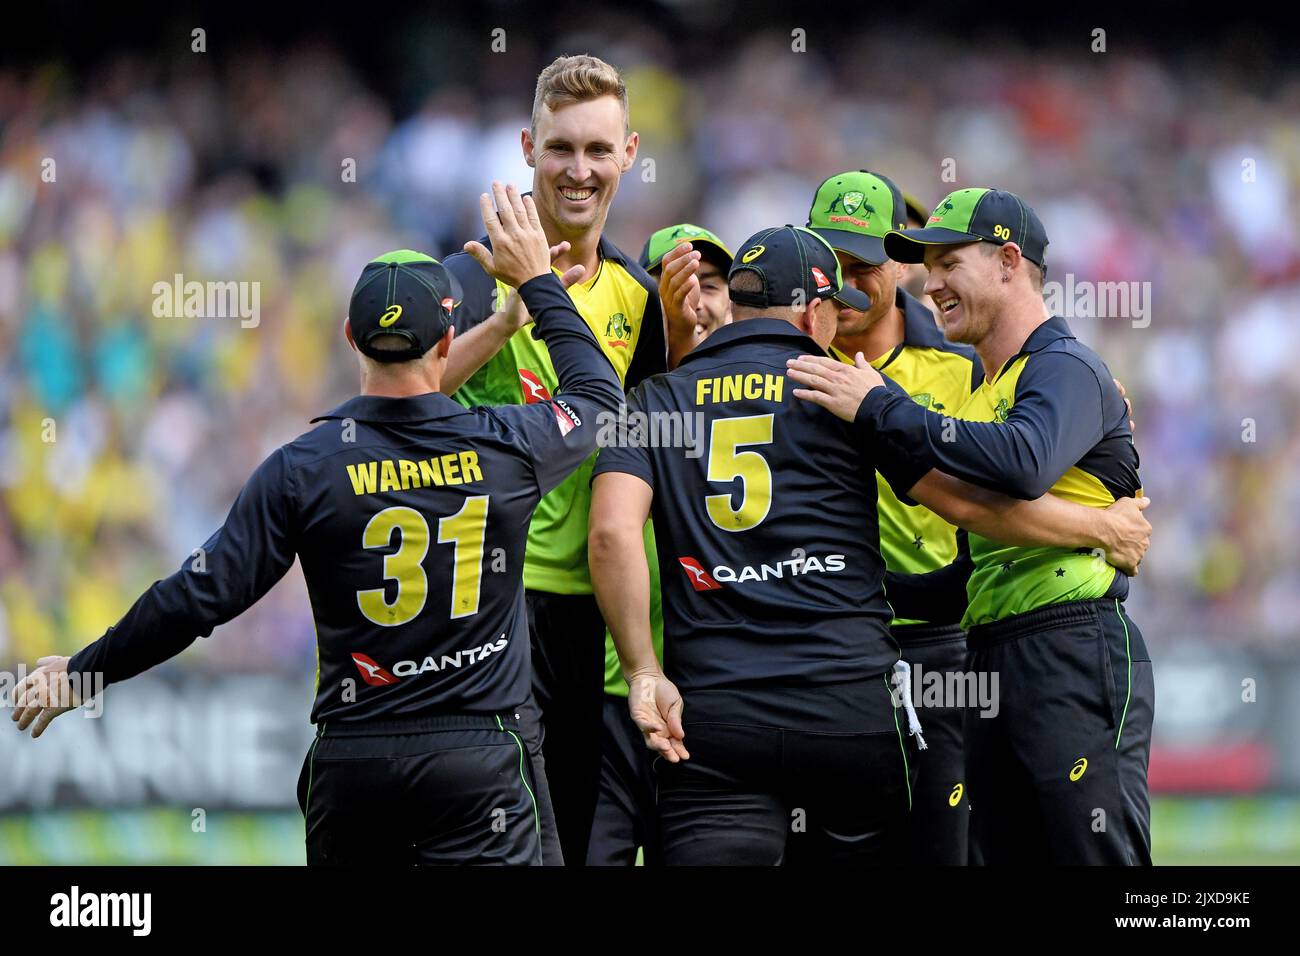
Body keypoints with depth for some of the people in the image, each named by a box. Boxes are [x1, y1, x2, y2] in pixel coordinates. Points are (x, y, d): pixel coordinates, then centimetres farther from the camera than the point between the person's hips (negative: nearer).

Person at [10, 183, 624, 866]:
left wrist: (84, 672, 7)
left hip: (351, 759, 1)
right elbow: (599, 395, 19)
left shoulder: (304, 469, -6)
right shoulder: (506, 449, -3)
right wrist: (538, 281, 28)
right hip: (476, 759, -1)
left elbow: (199, 597, -6)